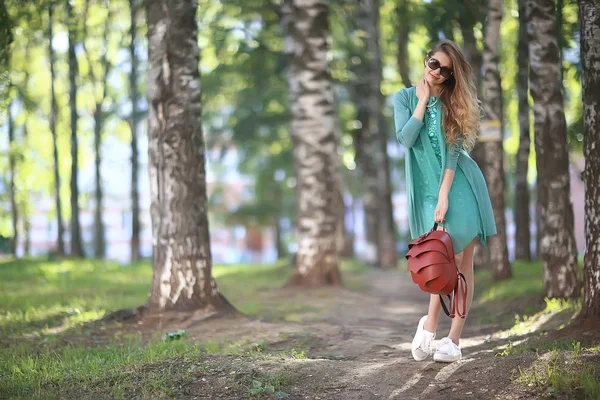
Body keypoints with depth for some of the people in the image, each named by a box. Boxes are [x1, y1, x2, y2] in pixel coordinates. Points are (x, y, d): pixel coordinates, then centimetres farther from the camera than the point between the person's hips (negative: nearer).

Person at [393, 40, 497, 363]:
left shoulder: (455, 102, 4)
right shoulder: (406, 98, 6)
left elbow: (453, 151, -5)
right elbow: (405, 139, -10)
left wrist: (444, 195, -14)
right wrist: (423, 100, -7)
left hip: (460, 185, 1)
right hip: (428, 188, 0)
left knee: (462, 263, -3)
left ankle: (453, 340, -1)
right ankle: (429, 326, 1)